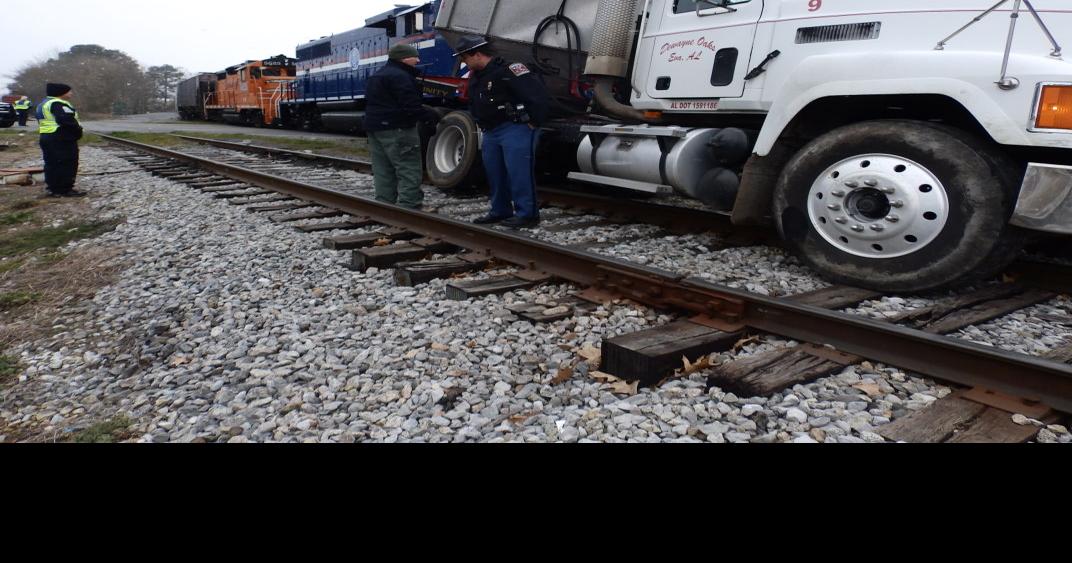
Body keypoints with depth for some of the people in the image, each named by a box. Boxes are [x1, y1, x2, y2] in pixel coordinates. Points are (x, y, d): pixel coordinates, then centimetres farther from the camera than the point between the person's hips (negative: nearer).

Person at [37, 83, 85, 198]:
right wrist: (78, 129, -10)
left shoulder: (44, 104, 21)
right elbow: (67, 120, -26)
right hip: (62, 139, -11)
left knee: (52, 164, 14)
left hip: (46, 136, 11)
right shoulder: (58, 104, -14)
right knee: (67, 164, -7)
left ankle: (53, 188, 21)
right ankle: (65, 189, -6)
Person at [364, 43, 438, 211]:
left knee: (383, 171, 11)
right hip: (396, 129, -10)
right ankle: (410, 206, -13)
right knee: (410, 170, -9)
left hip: (374, 126, 10)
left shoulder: (378, 76, 21)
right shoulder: (400, 76, -13)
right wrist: (432, 115, -9)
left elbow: (371, 102, 26)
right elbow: (411, 106, -19)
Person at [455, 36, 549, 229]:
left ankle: (527, 214, -6)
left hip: (516, 129, -9)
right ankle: (500, 211, 23)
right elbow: (474, 106, 30)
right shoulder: (475, 78, 14)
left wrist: (534, 122, -17)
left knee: (518, 172, -11)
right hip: (491, 132, 10)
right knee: (494, 172, 12)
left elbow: (537, 92, -21)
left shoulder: (507, 70, -16)